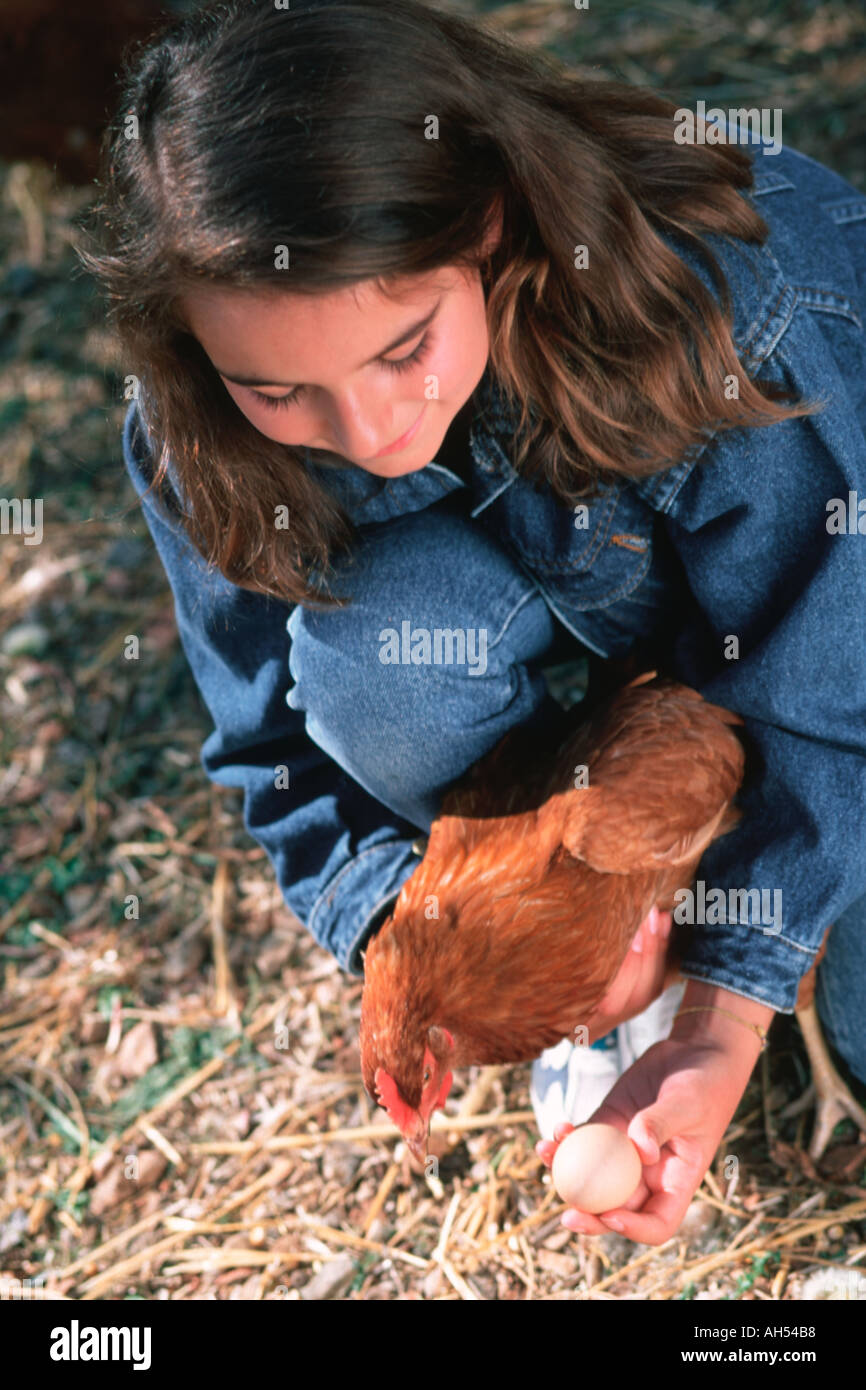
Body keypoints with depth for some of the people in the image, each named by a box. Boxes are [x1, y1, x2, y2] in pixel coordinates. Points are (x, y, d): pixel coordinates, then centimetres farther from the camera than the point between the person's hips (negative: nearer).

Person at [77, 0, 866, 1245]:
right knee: (363, 631, -32)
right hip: (549, 588, 3)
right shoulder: (198, 443, -26)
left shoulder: (727, 313, -38)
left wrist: (725, 1024, -30)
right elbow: (280, 745, -13)